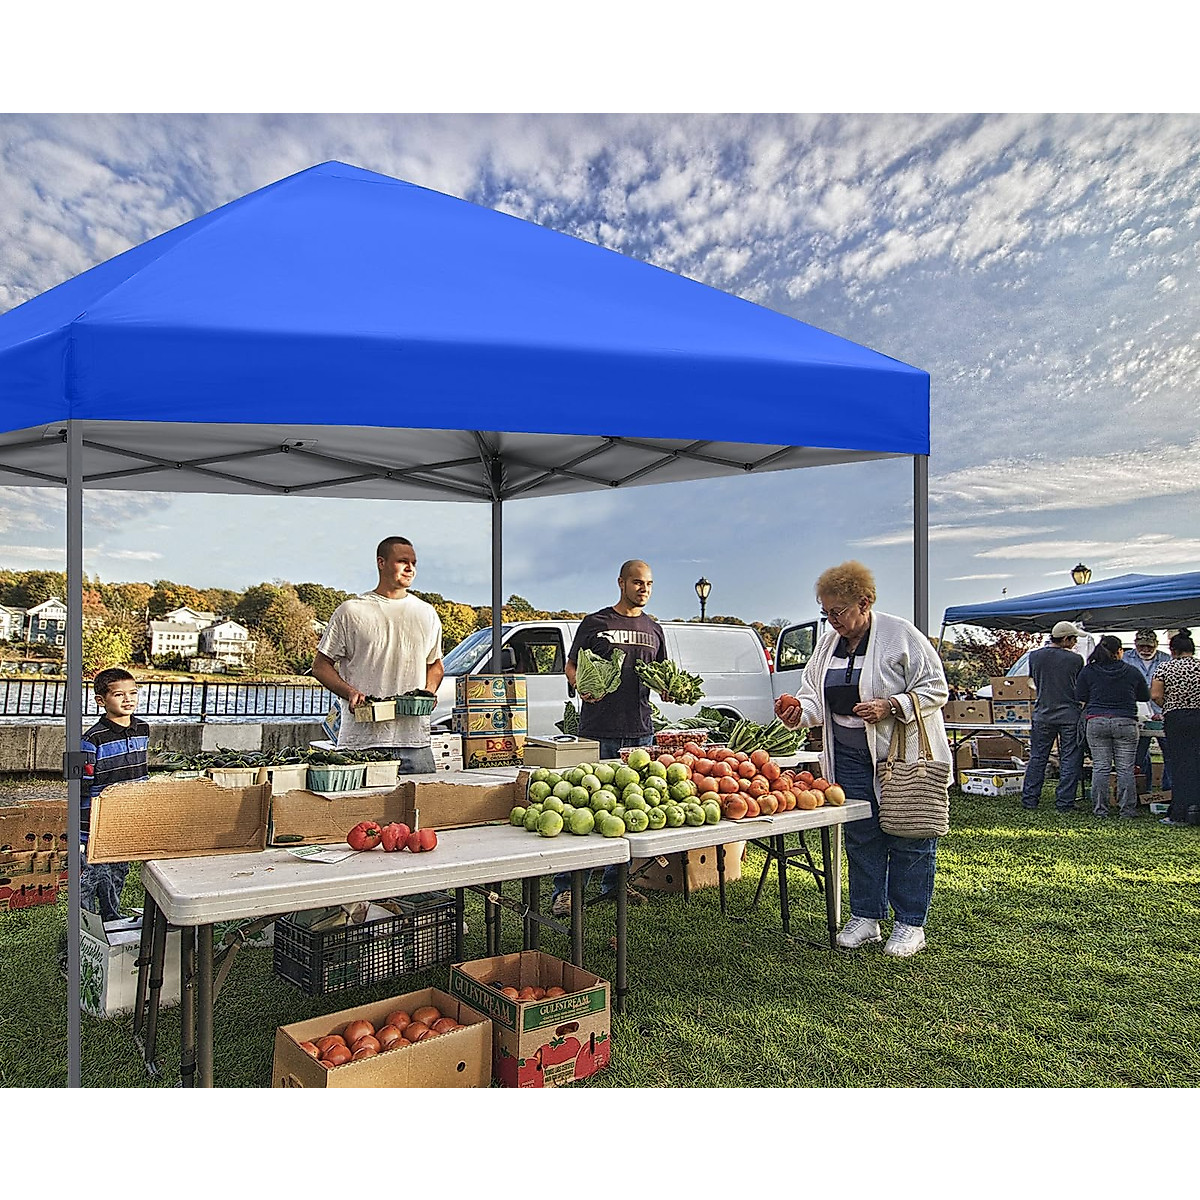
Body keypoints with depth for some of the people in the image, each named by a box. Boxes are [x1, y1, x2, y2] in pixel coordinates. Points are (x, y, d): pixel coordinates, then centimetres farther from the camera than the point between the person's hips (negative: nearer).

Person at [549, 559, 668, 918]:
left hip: (640, 730, 5)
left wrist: (670, 689, 1)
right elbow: (571, 666, 6)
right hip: (599, 730, -4)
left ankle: (615, 881, 22)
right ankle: (563, 887, 3)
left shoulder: (653, 629, 17)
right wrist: (583, 686, -15)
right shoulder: (595, 623, 4)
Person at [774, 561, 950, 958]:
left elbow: (935, 688, -9)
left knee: (909, 841, 2)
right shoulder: (827, 642, 9)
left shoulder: (901, 635, -10)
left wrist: (890, 707, -21)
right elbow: (815, 692, 14)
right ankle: (865, 917, 23)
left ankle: (910, 925, 15)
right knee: (861, 838, 11)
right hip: (851, 757, 6)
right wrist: (800, 710, -8)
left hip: (905, 756, -5)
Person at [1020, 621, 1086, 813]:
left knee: (1037, 759, 10)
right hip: (1069, 715, -3)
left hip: (1042, 714, 3)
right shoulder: (1075, 659, -9)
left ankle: (1029, 801, 11)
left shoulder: (1035, 656, 0)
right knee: (1069, 761, 6)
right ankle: (1064, 803, 8)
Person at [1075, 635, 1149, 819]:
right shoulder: (1132, 672, 3)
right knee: (1125, 769, 4)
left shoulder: (1088, 671, 2)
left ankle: (1100, 809, 6)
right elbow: (1145, 697, 16)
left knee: (1100, 767, 4)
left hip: (1096, 722, 0)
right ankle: (1128, 810, 8)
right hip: (1125, 723, 0)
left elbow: (1080, 699, 4)